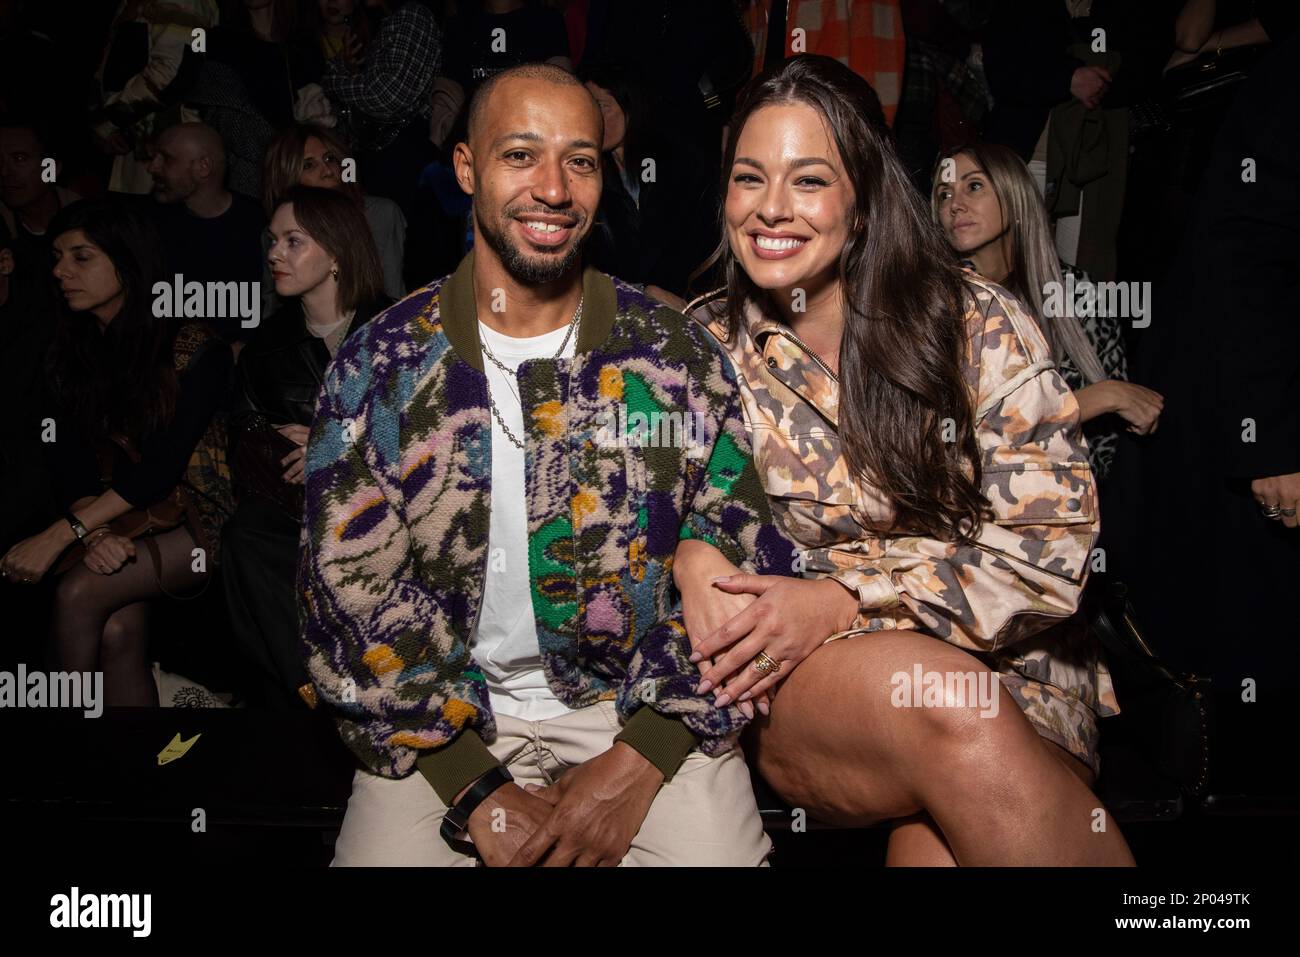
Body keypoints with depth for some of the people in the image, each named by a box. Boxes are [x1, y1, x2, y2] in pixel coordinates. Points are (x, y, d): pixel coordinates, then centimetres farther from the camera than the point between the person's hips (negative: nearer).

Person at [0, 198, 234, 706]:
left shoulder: (196, 350, -14)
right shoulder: (71, 349, 4)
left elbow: (163, 467, -20)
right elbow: (68, 459, -1)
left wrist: (61, 534, -24)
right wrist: (95, 532, -21)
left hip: (200, 521, -4)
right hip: (124, 520, 5)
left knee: (79, 592, -23)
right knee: (118, 633, -20)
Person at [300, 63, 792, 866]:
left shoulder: (677, 356, -2)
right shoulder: (378, 367, -2)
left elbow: (743, 570, -3)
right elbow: (349, 590, -5)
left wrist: (638, 766, -13)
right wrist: (482, 792, -12)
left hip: (640, 709, 0)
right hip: (441, 720, 1)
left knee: (717, 850, -20)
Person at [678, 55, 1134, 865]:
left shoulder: (979, 325, -2)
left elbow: (1052, 543, -6)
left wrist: (844, 598, -15)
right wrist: (691, 556, -14)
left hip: (1002, 664, -1)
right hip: (795, 690, 1)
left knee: (944, 843, -33)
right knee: (945, 705, -33)